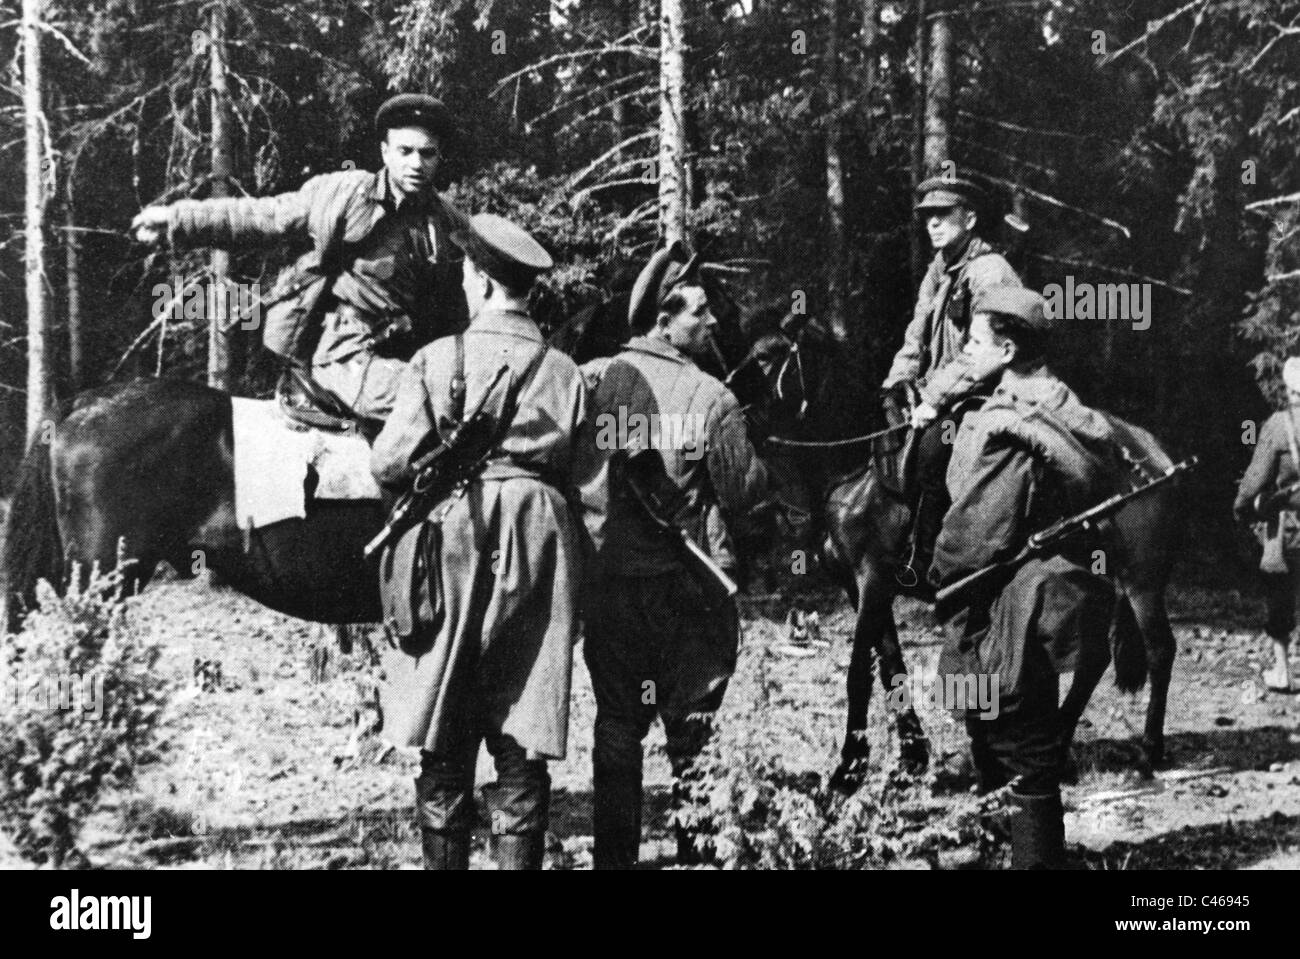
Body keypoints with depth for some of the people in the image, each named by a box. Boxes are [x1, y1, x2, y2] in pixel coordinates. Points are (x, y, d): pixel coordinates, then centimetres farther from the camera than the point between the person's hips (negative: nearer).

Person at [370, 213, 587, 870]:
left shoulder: (438, 360, -4)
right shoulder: (565, 373, 5)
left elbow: (388, 464, -5)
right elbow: (581, 478, 4)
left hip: (453, 539, -2)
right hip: (537, 548, 2)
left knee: (445, 749, 7)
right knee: (521, 748, 7)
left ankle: (444, 857, 13)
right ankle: (517, 857, 9)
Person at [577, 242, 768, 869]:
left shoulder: (589, 381, -3)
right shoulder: (710, 398, -11)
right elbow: (744, 492, -6)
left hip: (604, 581, 3)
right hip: (686, 584, -3)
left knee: (616, 729, 12)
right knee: (693, 734, 8)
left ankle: (613, 857, 16)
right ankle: (697, 852, 14)